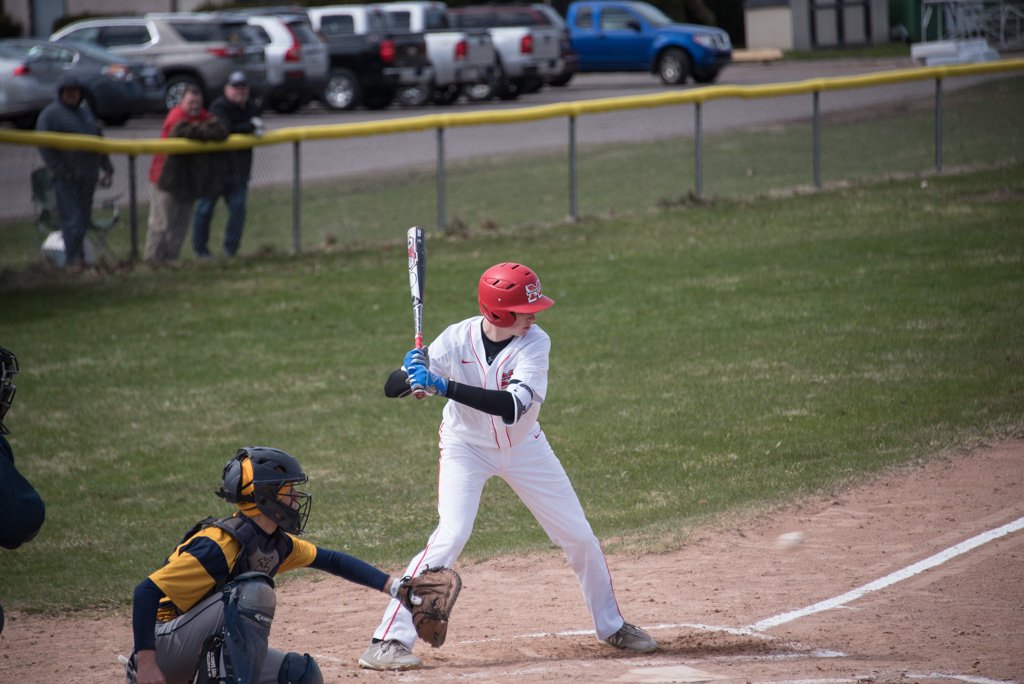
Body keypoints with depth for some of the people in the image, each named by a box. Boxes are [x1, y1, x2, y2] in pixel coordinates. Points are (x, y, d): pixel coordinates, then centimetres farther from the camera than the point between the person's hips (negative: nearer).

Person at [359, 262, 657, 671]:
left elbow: (513, 406, -37)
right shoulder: (458, 339, -23)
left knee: (579, 537, 7)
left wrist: (445, 386, -46)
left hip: (523, 448, 2)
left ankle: (611, 626, 30)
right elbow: (393, 389, -20)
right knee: (451, 536, -22)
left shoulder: (535, 342, -23)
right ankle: (389, 640, -19)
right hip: (466, 448, -2)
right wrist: (413, 374, -44)